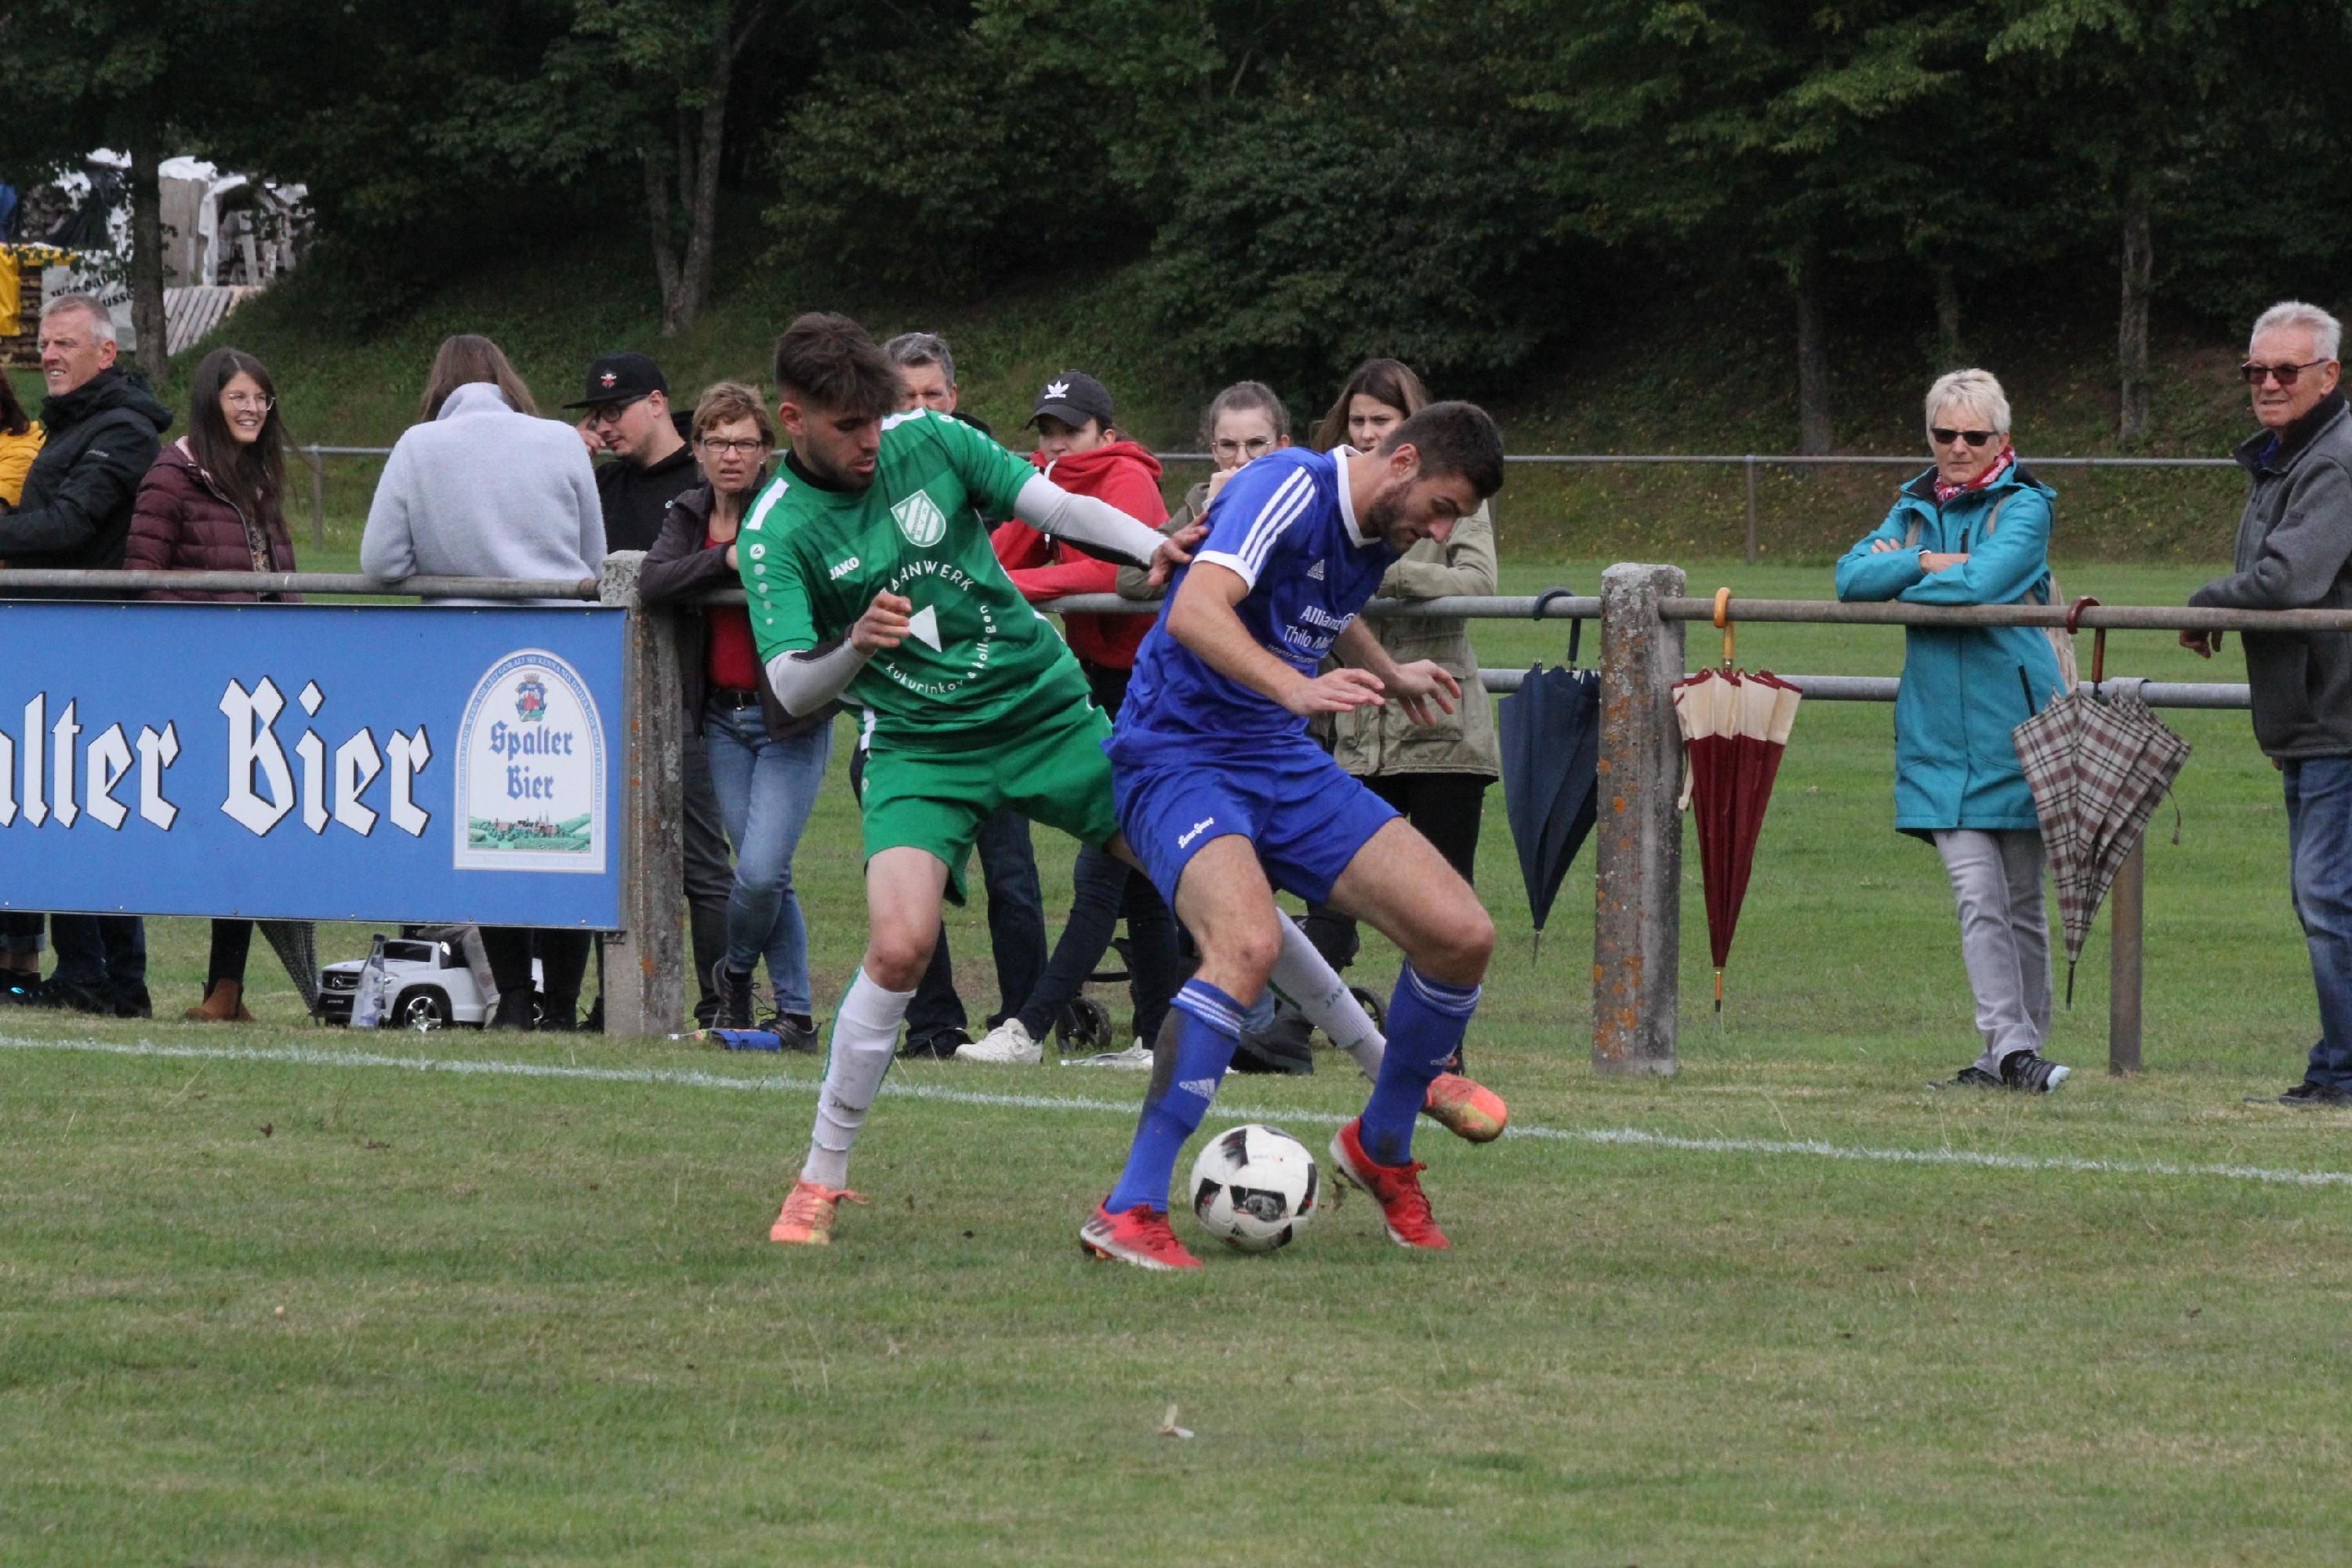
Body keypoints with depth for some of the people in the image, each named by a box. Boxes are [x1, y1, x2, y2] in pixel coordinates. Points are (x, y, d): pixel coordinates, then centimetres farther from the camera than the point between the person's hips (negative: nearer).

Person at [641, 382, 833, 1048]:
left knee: (760, 872, -10)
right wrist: (727, 559, -21)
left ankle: (735, 972, 19)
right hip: (723, 717, 5)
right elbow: (652, 583, -11)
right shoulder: (689, 515, 7)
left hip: (791, 718, -5)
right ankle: (795, 1013, 18)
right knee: (765, 874, 6)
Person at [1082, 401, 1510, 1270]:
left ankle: (1381, 1149, 22)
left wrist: (1388, 674, 39)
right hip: (1179, 754, -8)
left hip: (1285, 763, 8)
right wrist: (1297, 688, -47)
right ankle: (1128, 1211, -31)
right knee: (1249, 943, -34)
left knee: (1462, 935, -3)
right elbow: (1194, 614, -35)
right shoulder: (1291, 490, -18)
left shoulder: (1380, 535, 9)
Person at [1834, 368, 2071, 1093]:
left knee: (2021, 898, 6)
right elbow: (1852, 576, 1)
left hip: (2013, 727, -3)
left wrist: (1901, 576, -3)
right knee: (1976, 893, -9)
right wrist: (1928, 563, -11)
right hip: (1940, 731, 3)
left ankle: (2020, 1051, 15)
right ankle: (2008, 1046, -11)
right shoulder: (1915, 509, 14)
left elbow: (1980, 583, -18)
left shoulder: (2024, 508, -2)